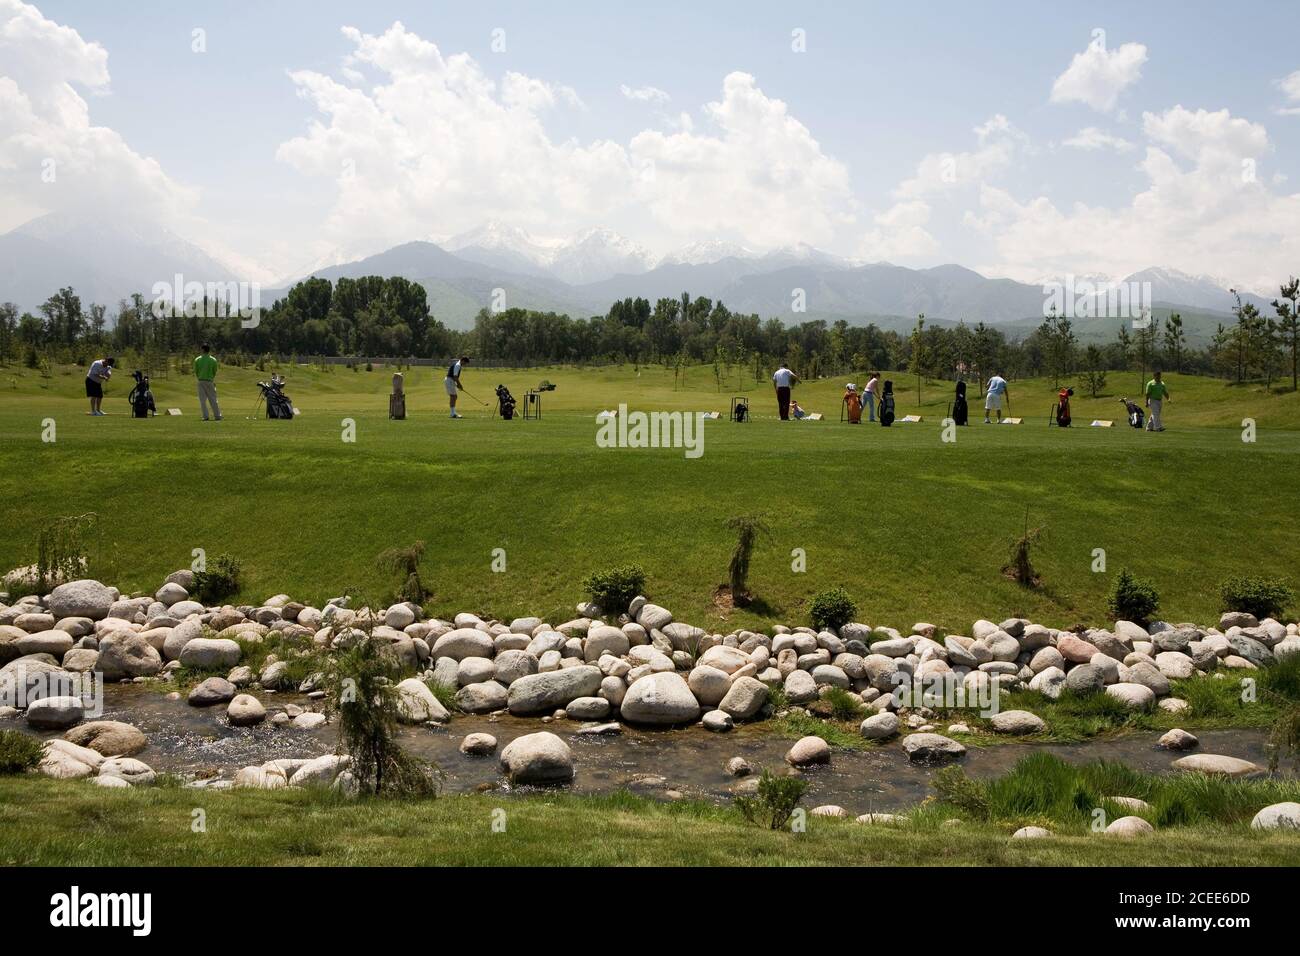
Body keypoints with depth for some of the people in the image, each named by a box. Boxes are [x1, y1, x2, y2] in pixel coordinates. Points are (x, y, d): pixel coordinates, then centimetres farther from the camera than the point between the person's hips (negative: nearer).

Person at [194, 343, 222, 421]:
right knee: (213, 399, 7)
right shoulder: (213, 360, -3)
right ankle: (217, 416, 9)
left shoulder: (197, 359, -2)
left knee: (202, 400, 3)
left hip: (201, 381, 0)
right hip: (210, 381, 0)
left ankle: (205, 416, -2)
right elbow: (215, 372, 3)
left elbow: (195, 372, 2)